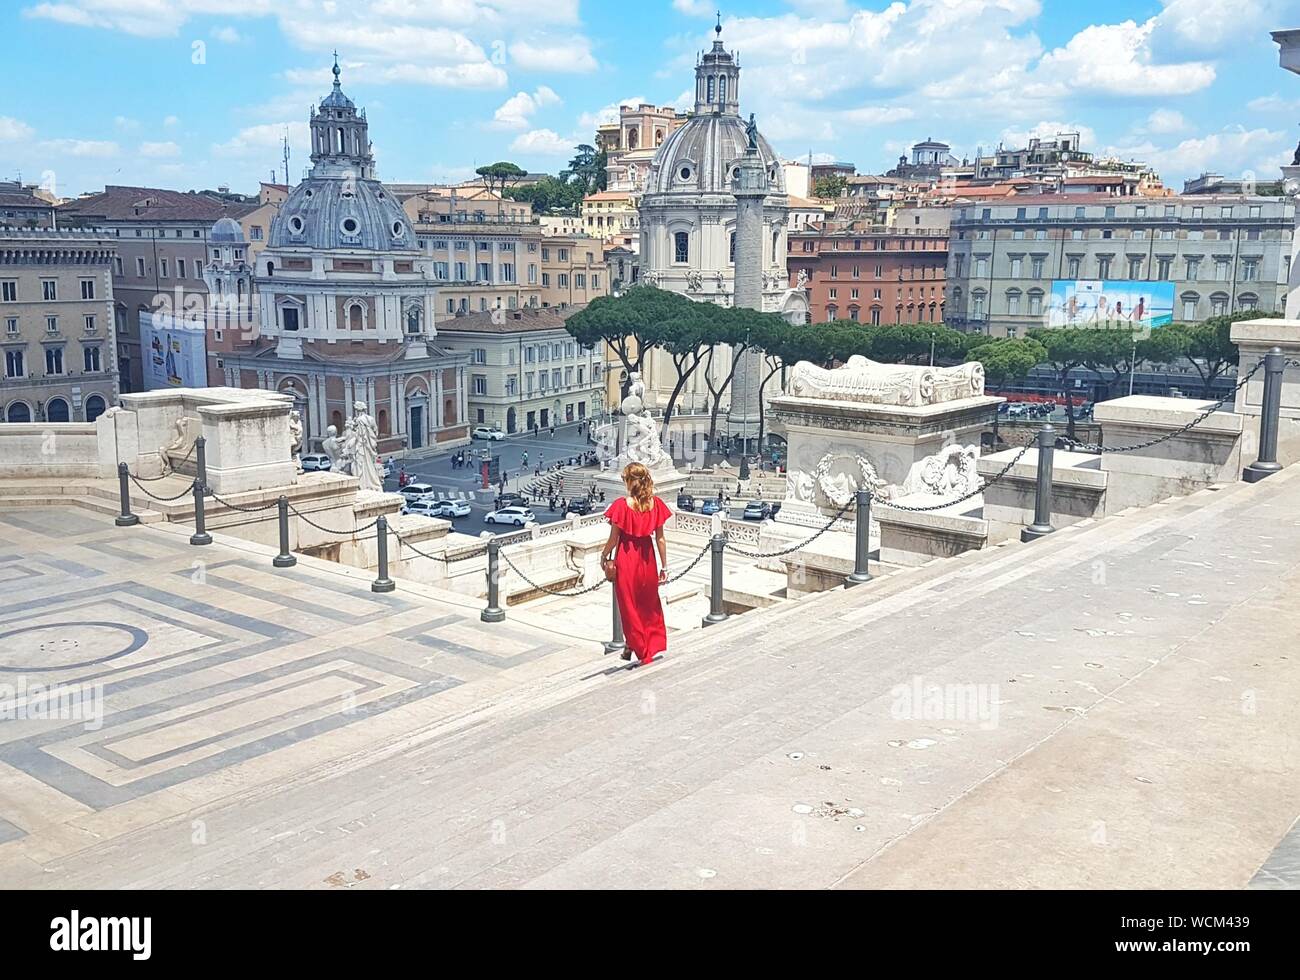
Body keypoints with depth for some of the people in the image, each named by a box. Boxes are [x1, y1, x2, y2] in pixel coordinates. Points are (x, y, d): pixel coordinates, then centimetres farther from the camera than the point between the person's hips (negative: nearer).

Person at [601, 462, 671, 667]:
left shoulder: (621, 505, -17)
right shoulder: (655, 504, -7)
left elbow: (613, 539, -11)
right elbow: (660, 539, -4)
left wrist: (604, 556, 7)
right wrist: (664, 566, 3)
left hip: (626, 558, -3)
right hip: (647, 558, 3)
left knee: (629, 606, 14)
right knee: (650, 604, 21)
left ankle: (636, 648, 24)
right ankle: (655, 645, 24)